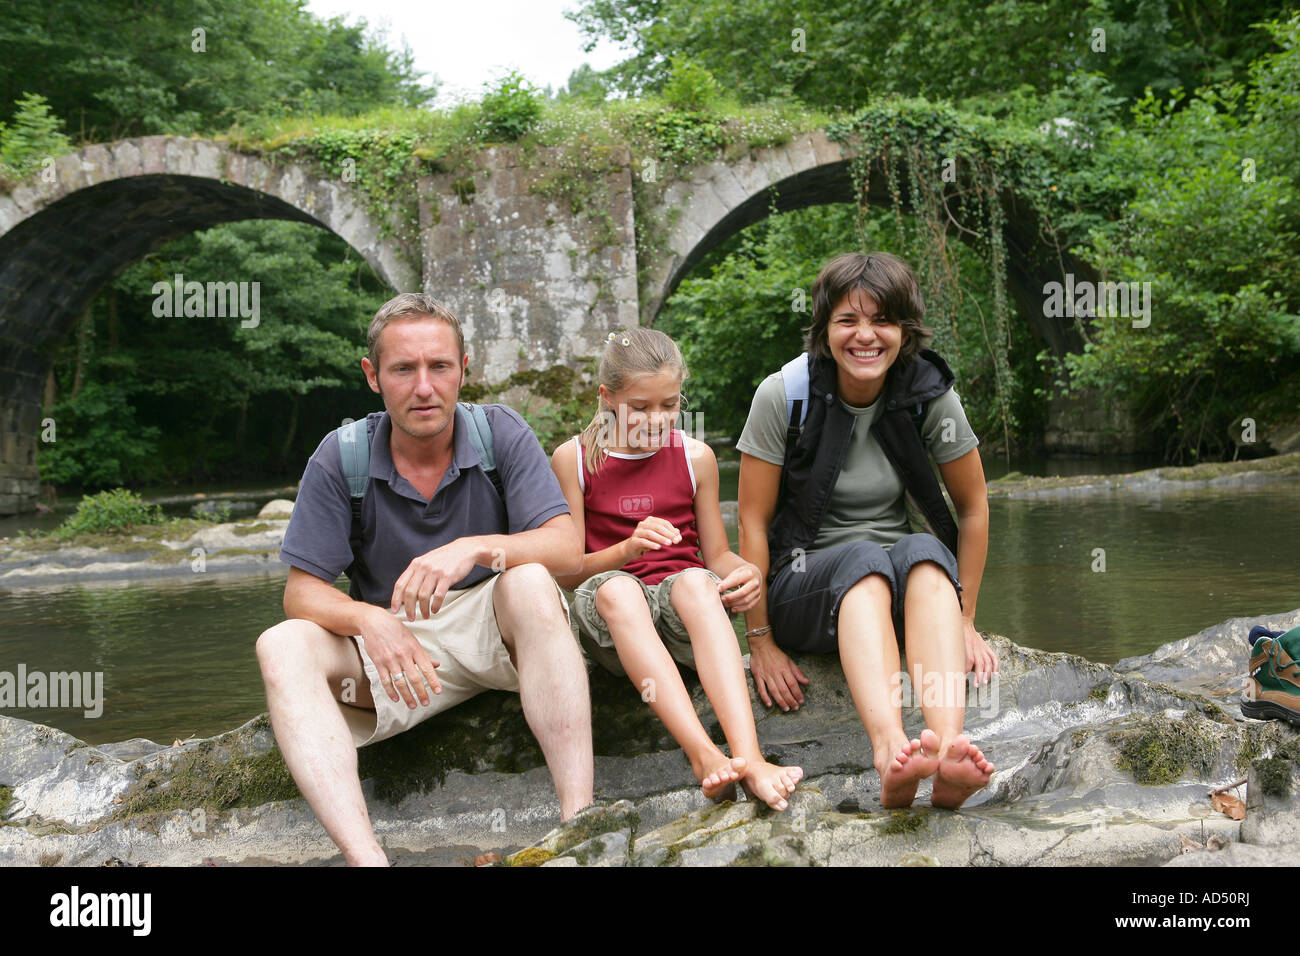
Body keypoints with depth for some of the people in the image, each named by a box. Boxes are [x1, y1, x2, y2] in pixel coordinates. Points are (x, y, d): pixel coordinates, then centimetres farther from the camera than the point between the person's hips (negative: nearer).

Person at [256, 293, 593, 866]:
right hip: (396, 642, 2)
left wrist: (476, 548, -34)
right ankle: (364, 856, -43)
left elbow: (567, 547, -15)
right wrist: (372, 622, -28)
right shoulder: (340, 458, -5)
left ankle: (579, 820, -39)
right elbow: (303, 591, -5)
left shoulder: (501, 432, -6)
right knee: (283, 647, -25)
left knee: (528, 583, -34)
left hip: (496, 626, -1)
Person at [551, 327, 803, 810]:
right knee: (615, 588, -37)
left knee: (695, 581, -36)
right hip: (611, 617, -1)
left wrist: (745, 572, -13)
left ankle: (749, 758, -55)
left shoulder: (696, 457, 8)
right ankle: (706, 757, -54)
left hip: (681, 600, 1)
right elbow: (567, 571, 0)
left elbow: (717, 555, 12)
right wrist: (629, 549, -20)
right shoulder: (573, 458, 4)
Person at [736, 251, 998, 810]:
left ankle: (948, 746, -53)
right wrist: (761, 641, -11)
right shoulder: (785, 394, -11)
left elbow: (973, 508, 5)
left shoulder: (930, 395, -6)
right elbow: (753, 521, -9)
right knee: (865, 558, -36)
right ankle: (890, 754, -59)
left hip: (899, 586, 2)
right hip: (804, 583, -2)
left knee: (924, 552, -33)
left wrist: (963, 619, 3)